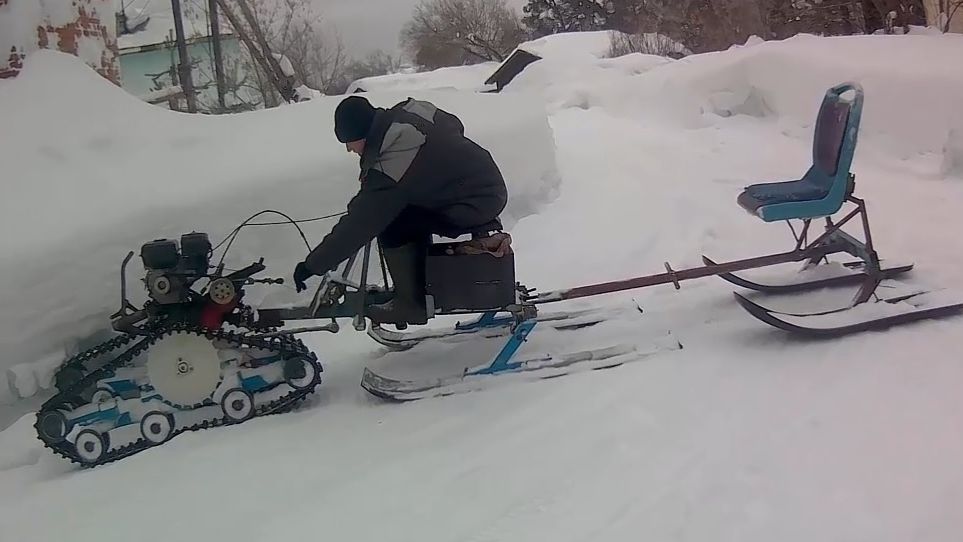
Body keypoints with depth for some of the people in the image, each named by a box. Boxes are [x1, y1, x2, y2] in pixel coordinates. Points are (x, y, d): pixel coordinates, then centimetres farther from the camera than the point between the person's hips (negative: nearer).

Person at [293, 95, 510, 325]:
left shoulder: (387, 172, -22)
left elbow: (357, 226, -17)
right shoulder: (414, 110, -2)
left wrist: (311, 266, -7)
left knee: (391, 226, -9)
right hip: (494, 186, 9)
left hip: (475, 209, -9)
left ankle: (410, 303, 2)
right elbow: (455, 125, 17)